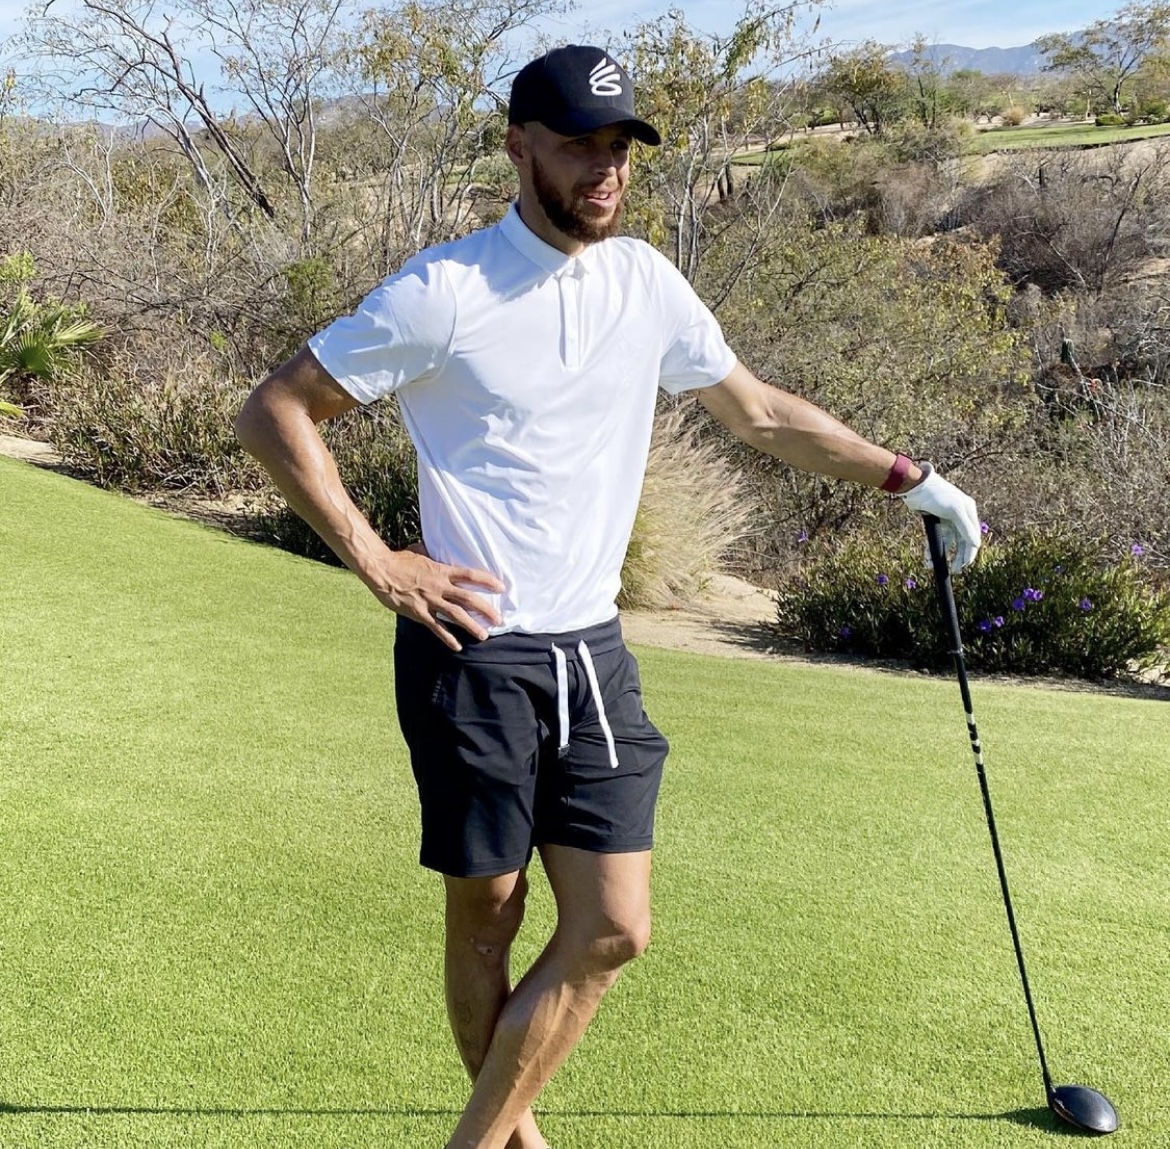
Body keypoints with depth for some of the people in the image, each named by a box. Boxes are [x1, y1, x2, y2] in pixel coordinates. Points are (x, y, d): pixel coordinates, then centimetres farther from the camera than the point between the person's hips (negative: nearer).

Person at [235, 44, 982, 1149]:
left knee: (611, 931, 2)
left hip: (594, 652, 5)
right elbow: (272, 411, -7)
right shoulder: (443, 292, -11)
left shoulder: (647, 283, 6)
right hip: (476, 653, -5)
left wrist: (908, 477, 20)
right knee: (486, 917, 6)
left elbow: (761, 410, 19)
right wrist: (375, 562, -13)